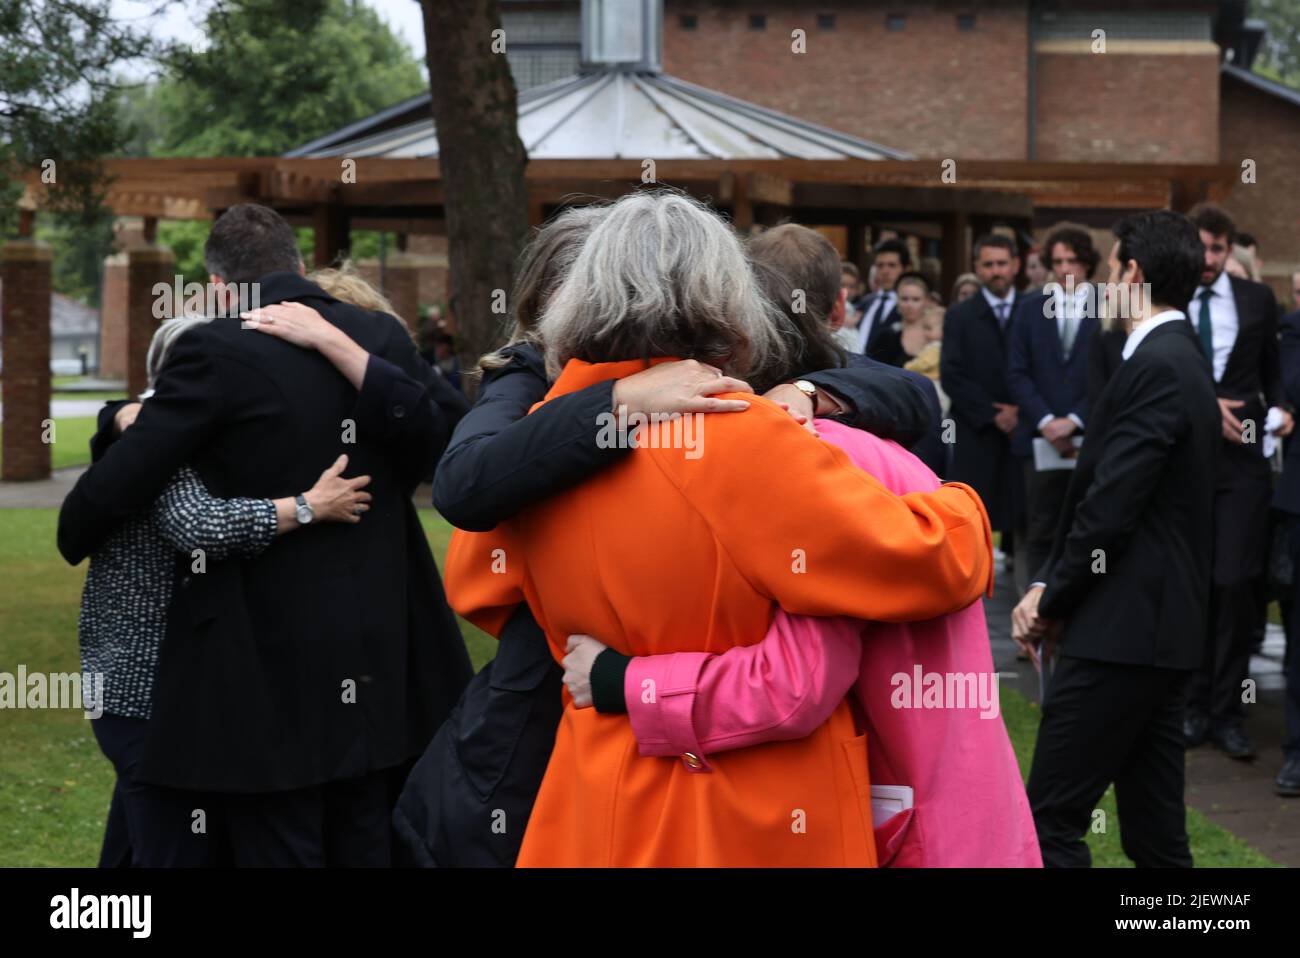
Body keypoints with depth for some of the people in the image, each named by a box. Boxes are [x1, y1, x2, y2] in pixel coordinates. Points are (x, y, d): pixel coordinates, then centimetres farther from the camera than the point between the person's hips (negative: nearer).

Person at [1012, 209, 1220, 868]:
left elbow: (1111, 508, -19)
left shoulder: (1155, 367, -15)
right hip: (1158, 628, 10)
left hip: (1121, 633, -10)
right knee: (1155, 834, 13)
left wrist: (1050, 599, -7)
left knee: (1051, 823, -7)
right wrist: (1050, 590, 7)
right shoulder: (1181, 359, 16)